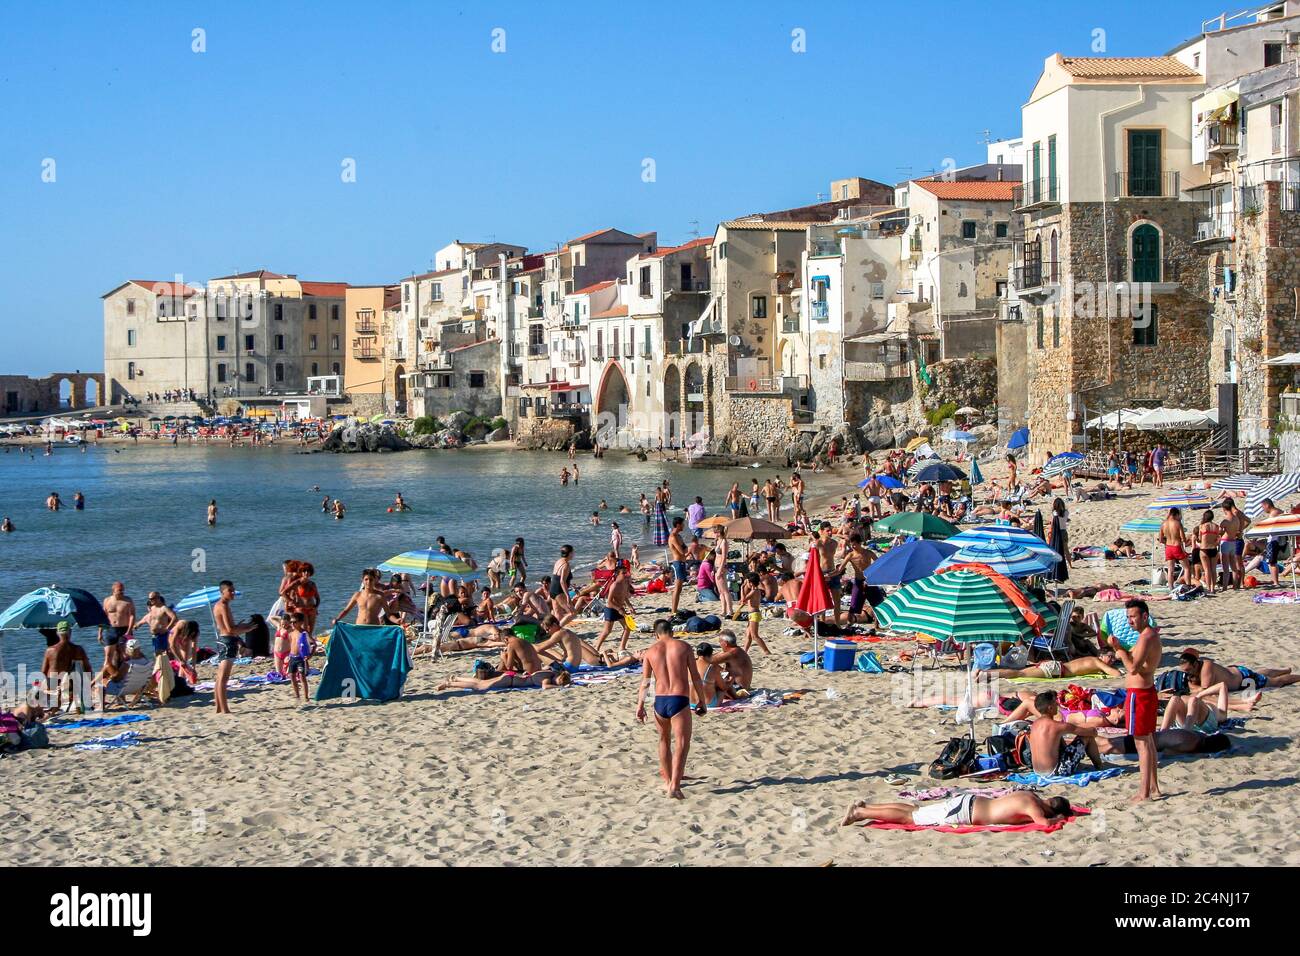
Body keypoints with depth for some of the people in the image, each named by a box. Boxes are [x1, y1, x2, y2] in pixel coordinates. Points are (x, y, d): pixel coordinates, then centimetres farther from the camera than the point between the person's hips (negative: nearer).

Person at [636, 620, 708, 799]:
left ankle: (668, 782, 33)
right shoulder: (683, 647, 3)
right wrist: (701, 701, 10)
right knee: (682, 744, -3)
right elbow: (695, 677, 2)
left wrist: (640, 706, 1)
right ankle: (674, 786, -19)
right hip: (680, 701, -3)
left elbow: (645, 682, 1)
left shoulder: (651, 651, 7)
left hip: (660, 701, 3)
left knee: (664, 741, 23)